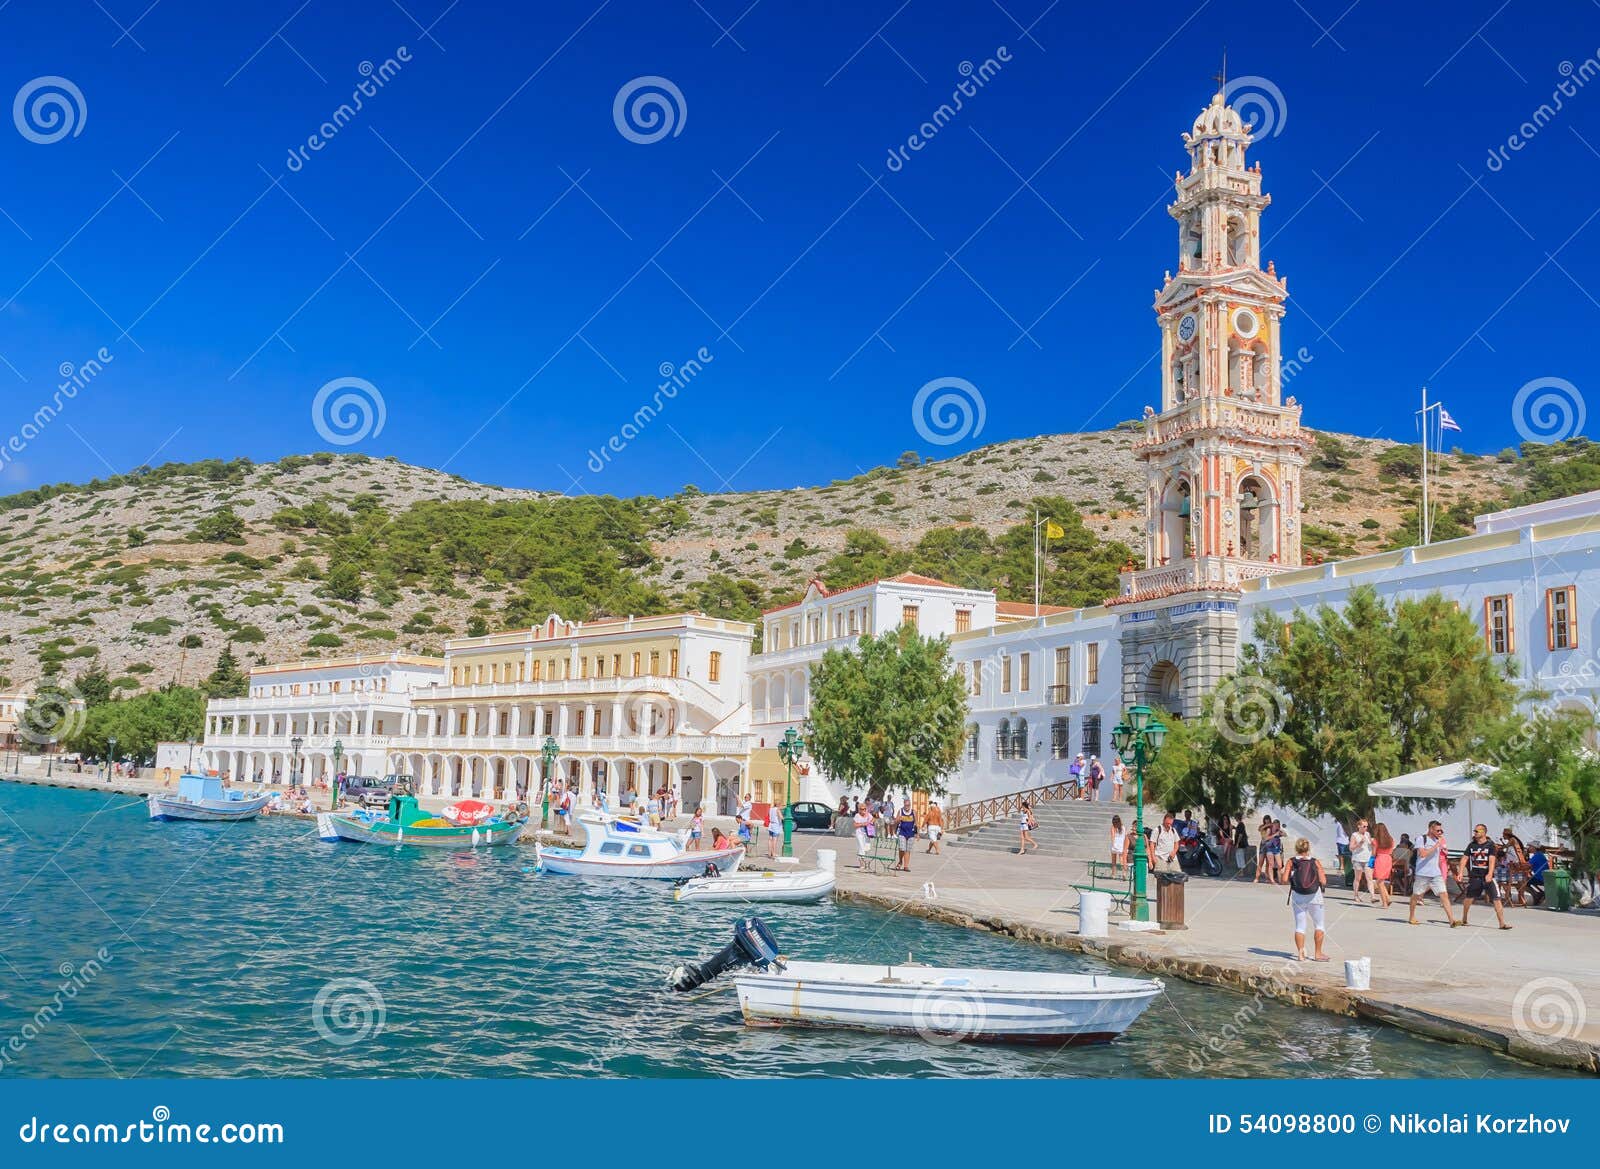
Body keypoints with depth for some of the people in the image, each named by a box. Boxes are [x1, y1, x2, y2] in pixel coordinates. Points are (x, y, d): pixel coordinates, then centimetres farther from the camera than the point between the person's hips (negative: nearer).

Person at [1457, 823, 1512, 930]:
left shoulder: (1490, 845, -6)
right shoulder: (1471, 845, 5)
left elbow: (1492, 860, -17)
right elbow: (1464, 859, 4)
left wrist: (1490, 874, -31)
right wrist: (1460, 873, -8)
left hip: (1487, 877, -3)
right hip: (1474, 876, 3)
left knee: (1496, 899, -11)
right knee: (1468, 897, 13)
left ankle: (1502, 923, -8)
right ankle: (1464, 920, 32)